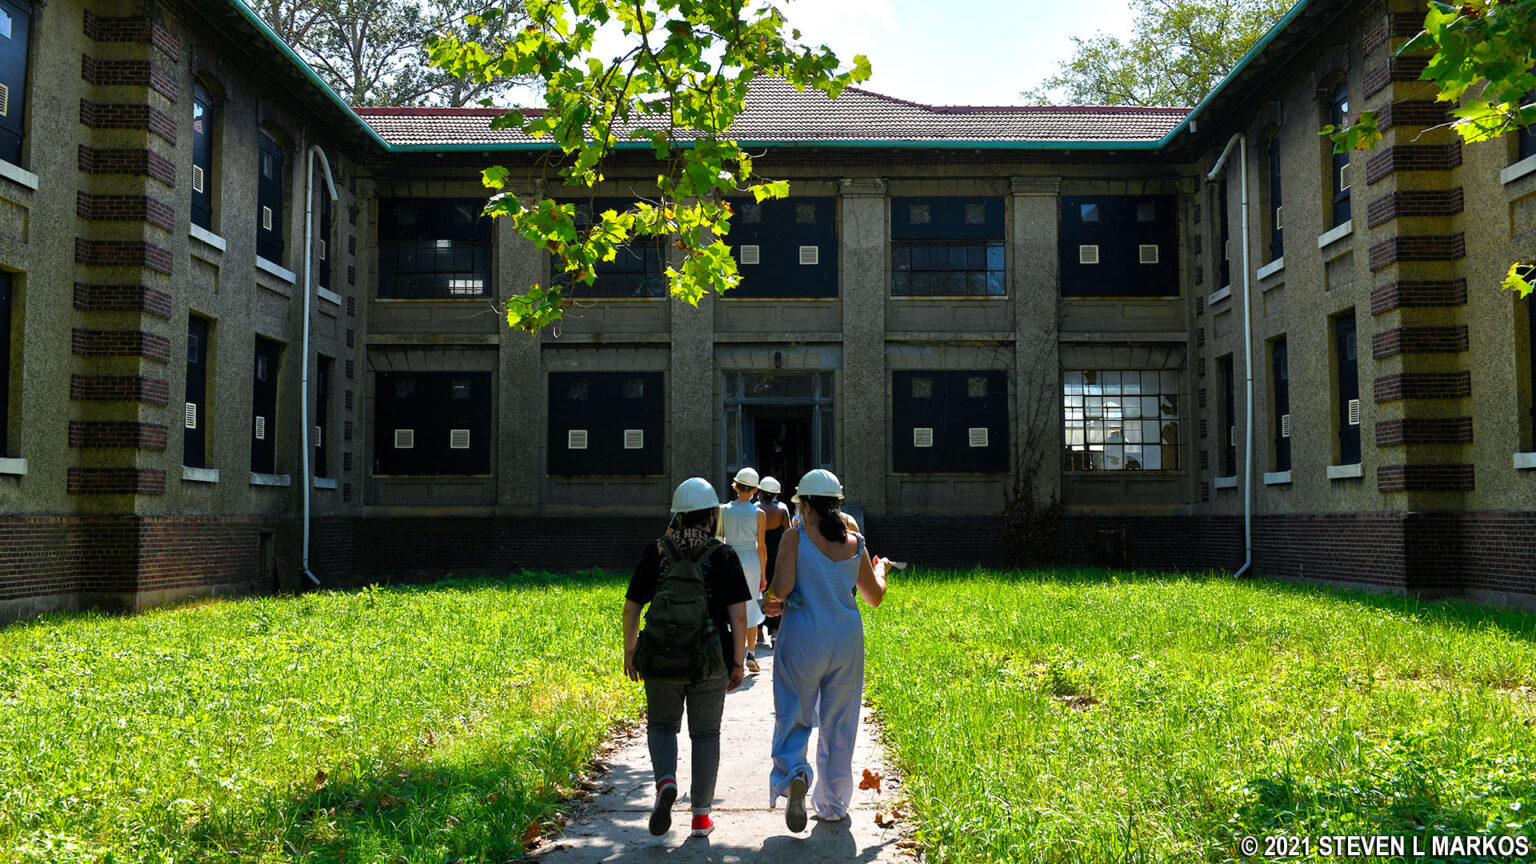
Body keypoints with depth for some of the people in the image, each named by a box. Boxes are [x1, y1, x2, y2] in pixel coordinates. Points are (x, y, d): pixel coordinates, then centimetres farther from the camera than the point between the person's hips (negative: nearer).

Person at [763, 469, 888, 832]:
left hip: (802, 639, -3)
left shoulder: (795, 537, -9)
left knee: (793, 718, 9)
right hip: (846, 641, 3)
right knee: (839, 723, 13)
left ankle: (793, 773, -19)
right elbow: (875, 597, 13)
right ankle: (833, 804, 21)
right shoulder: (855, 543, 2)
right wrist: (880, 571, 33)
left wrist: (773, 599, 4)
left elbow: (780, 588, -19)